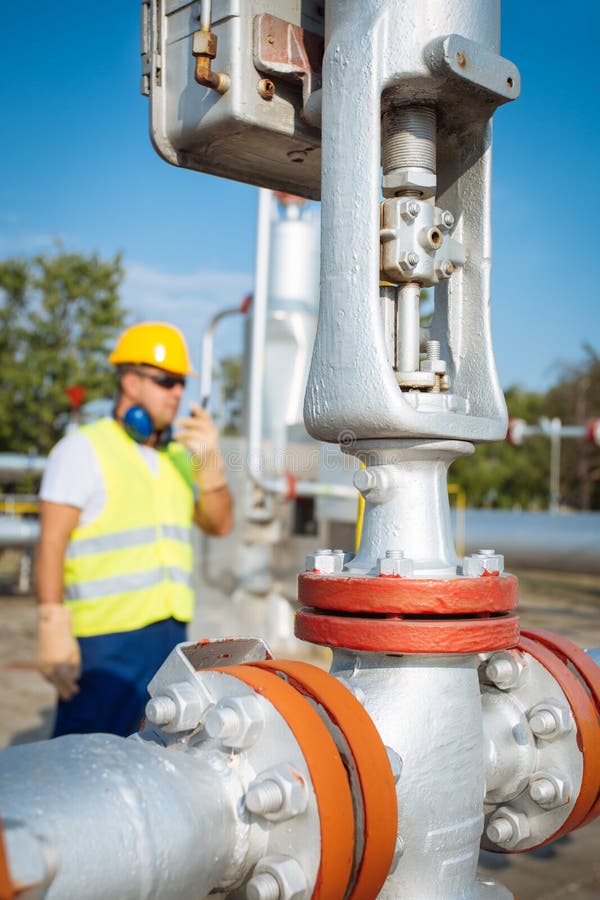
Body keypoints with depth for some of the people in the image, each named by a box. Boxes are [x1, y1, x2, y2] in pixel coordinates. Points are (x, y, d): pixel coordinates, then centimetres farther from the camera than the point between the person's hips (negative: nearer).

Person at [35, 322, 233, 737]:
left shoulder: (179, 454, 17)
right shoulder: (83, 448, -3)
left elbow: (220, 523, 9)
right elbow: (51, 543, -9)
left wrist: (210, 461, -5)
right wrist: (53, 626, -17)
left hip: (172, 636, 7)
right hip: (107, 638, -6)